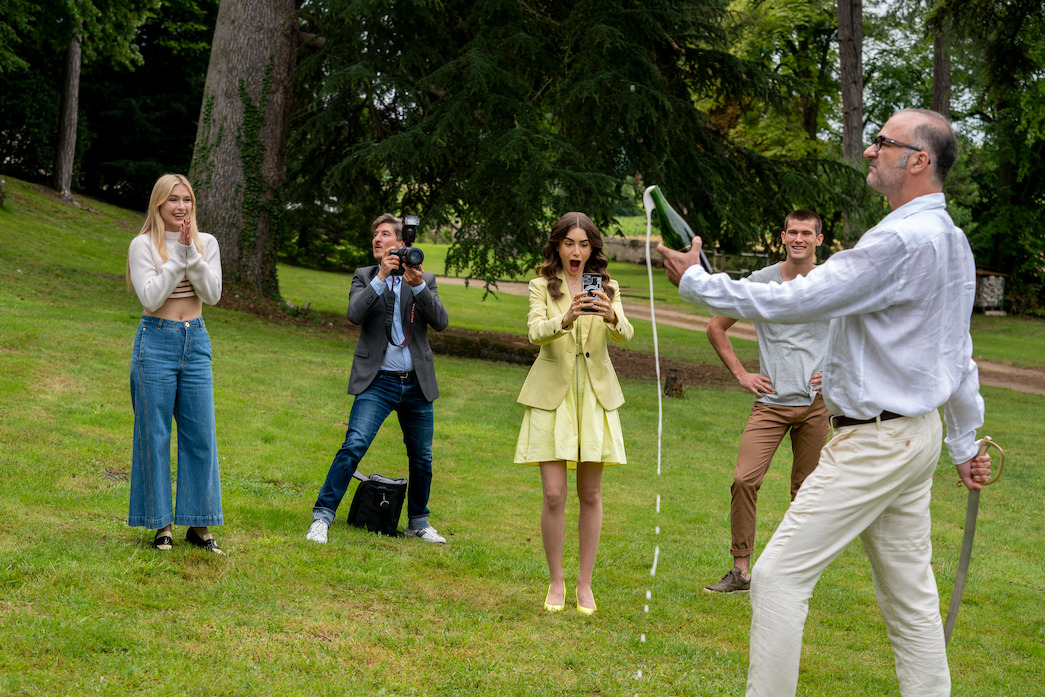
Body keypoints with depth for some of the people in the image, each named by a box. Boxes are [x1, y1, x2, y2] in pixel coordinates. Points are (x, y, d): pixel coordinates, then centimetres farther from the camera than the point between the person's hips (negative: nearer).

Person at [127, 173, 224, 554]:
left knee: (201, 434, 2)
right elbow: (151, 298, -13)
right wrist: (178, 256, -14)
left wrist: (191, 253, -13)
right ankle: (161, 524, 7)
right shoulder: (143, 245, -2)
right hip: (156, 342, -3)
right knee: (155, 434, -1)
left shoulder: (206, 243, 8)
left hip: (196, 342, 3)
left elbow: (212, 294, -3)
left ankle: (199, 524, 9)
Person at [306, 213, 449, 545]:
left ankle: (418, 522, 28)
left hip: (416, 383, 2)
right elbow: (354, 314, -12)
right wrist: (382, 277, -18)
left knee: (422, 458, 10)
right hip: (377, 381, -2)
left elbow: (441, 322, -5)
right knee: (353, 446, -18)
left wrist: (418, 286, -18)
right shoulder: (365, 277, 7)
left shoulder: (425, 280, 9)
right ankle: (322, 517, -14)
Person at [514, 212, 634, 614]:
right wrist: (565, 319, -35)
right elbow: (535, 332, -14)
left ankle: (585, 583, 13)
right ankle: (556, 582, 7)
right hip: (552, 395, -2)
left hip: (595, 396, 2)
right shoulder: (542, 287, 3)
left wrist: (612, 317, -31)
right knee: (554, 494, -7)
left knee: (591, 494, 4)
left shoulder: (606, 288, 8)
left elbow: (625, 336, -8)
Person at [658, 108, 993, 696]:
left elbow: (796, 301, -21)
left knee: (779, 574, -8)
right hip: (916, 436, 10)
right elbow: (960, 356, 19)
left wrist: (696, 281, -12)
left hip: (877, 443, -10)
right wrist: (966, 444, 27)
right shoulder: (952, 239, 12)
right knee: (910, 592, 12)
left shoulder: (904, 241, -21)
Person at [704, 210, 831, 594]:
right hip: (771, 402, 0)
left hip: (816, 403, 0)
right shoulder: (761, 282, 3)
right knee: (744, 479, -14)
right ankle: (741, 570, -6)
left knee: (806, 490, 5)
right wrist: (741, 373, 6)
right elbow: (716, 328, 12)